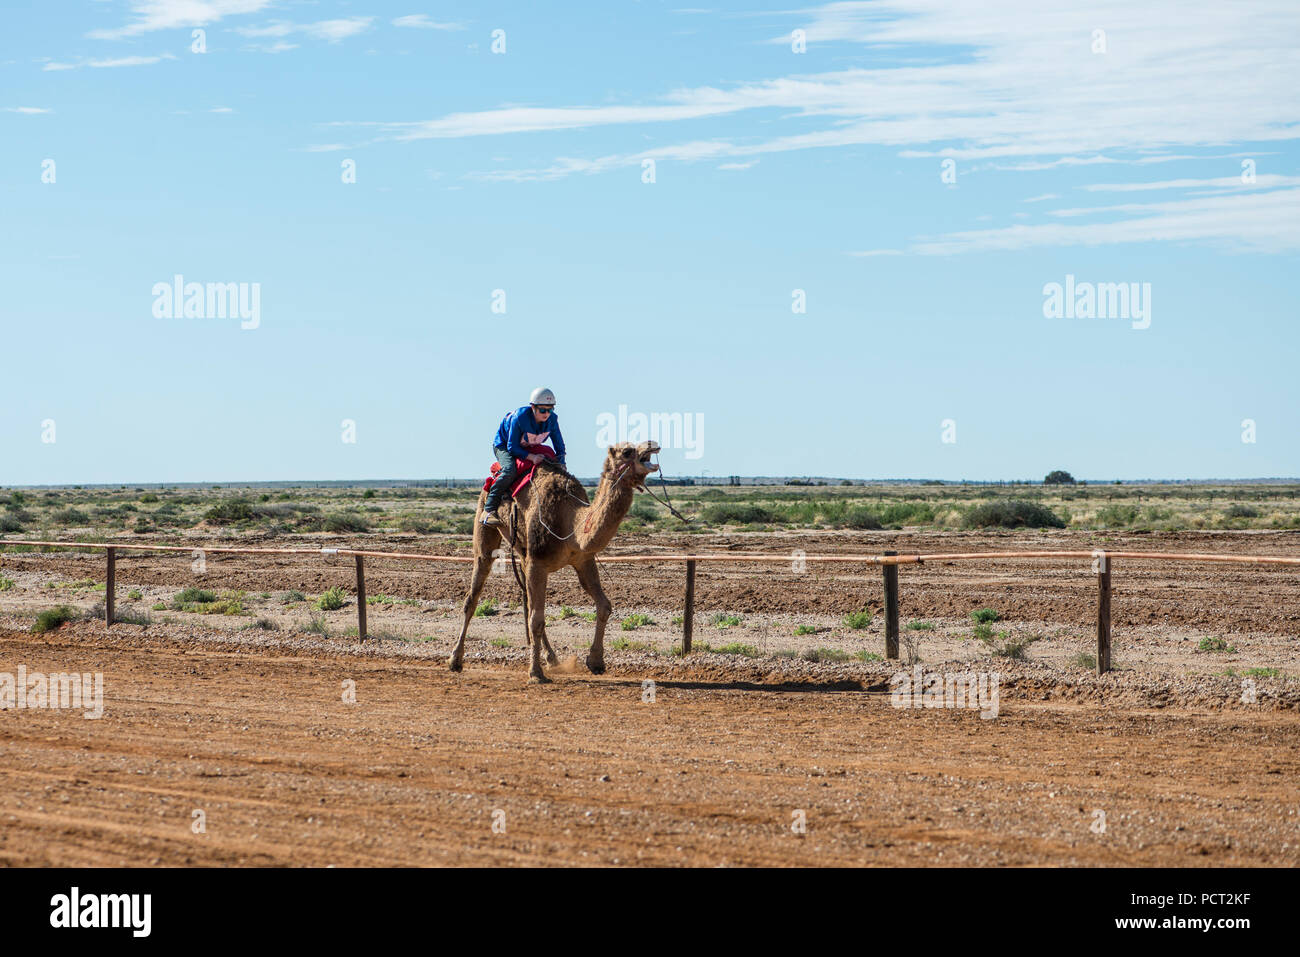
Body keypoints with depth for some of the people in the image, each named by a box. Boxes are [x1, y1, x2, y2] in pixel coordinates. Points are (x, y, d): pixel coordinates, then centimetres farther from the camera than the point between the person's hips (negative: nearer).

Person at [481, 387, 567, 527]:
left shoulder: (552, 419, -18)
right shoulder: (519, 417, -33)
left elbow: (560, 447, -6)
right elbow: (512, 447, -28)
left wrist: (561, 465, -21)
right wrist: (531, 457, -40)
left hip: (529, 449, 6)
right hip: (503, 445, -6)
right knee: (510, 470, -33)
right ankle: (489, 510, -30)